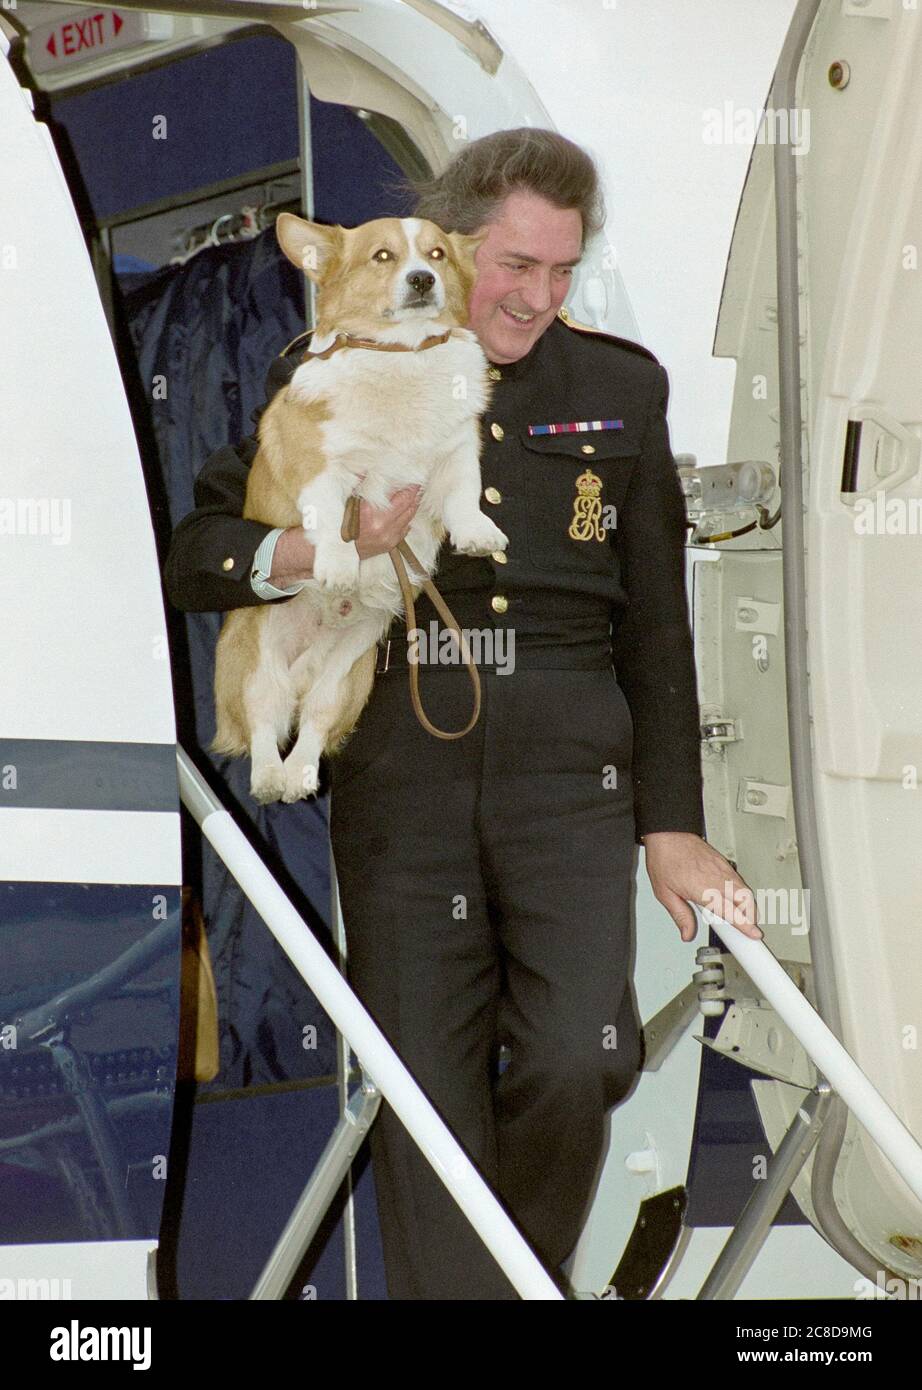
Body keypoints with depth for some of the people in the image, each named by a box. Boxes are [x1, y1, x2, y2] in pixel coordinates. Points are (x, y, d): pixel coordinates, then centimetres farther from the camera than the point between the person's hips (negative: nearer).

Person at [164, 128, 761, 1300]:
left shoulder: (620, 389, 14)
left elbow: (657, 627, 15)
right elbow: (189, 554, 6)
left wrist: (671, 829, 10)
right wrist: (311, 553, -16)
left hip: (567, 764, 1)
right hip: (400, 767, -1)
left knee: (576, 1060, -12)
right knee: (427, 1089, -2)